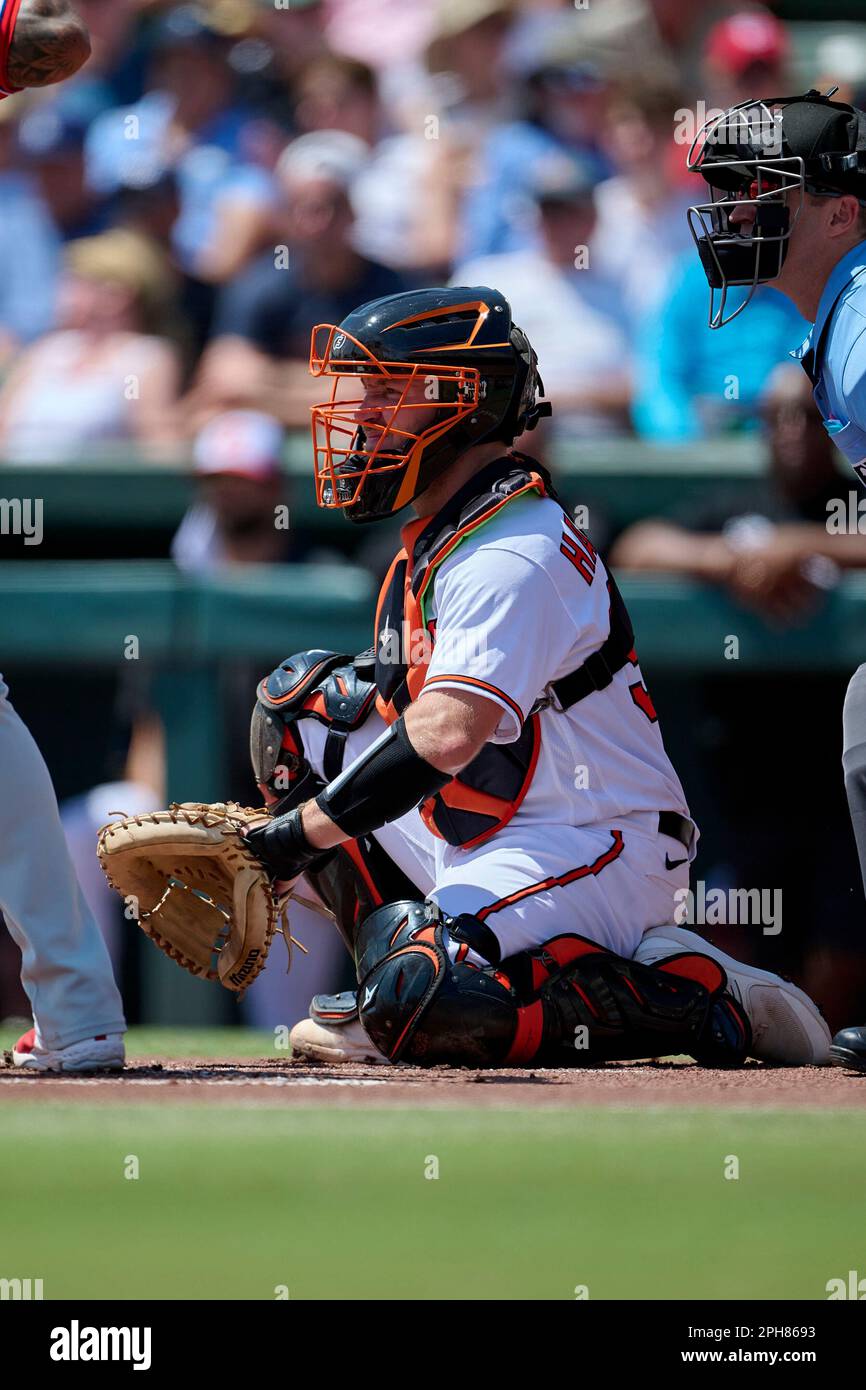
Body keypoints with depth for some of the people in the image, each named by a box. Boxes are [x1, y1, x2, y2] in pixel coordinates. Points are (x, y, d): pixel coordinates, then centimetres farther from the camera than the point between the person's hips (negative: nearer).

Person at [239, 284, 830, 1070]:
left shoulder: (512, 556, -20)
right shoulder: (441, 534, 12)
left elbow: (447, 737, -32)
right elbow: (417, 701, 20)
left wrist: (301, 833, -28)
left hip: (598, 854, -10)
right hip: (482, 842, 10)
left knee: (417, 1008, -31)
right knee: (303, 706, 11)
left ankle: (695, 998, -14)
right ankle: (400, 976, 8)